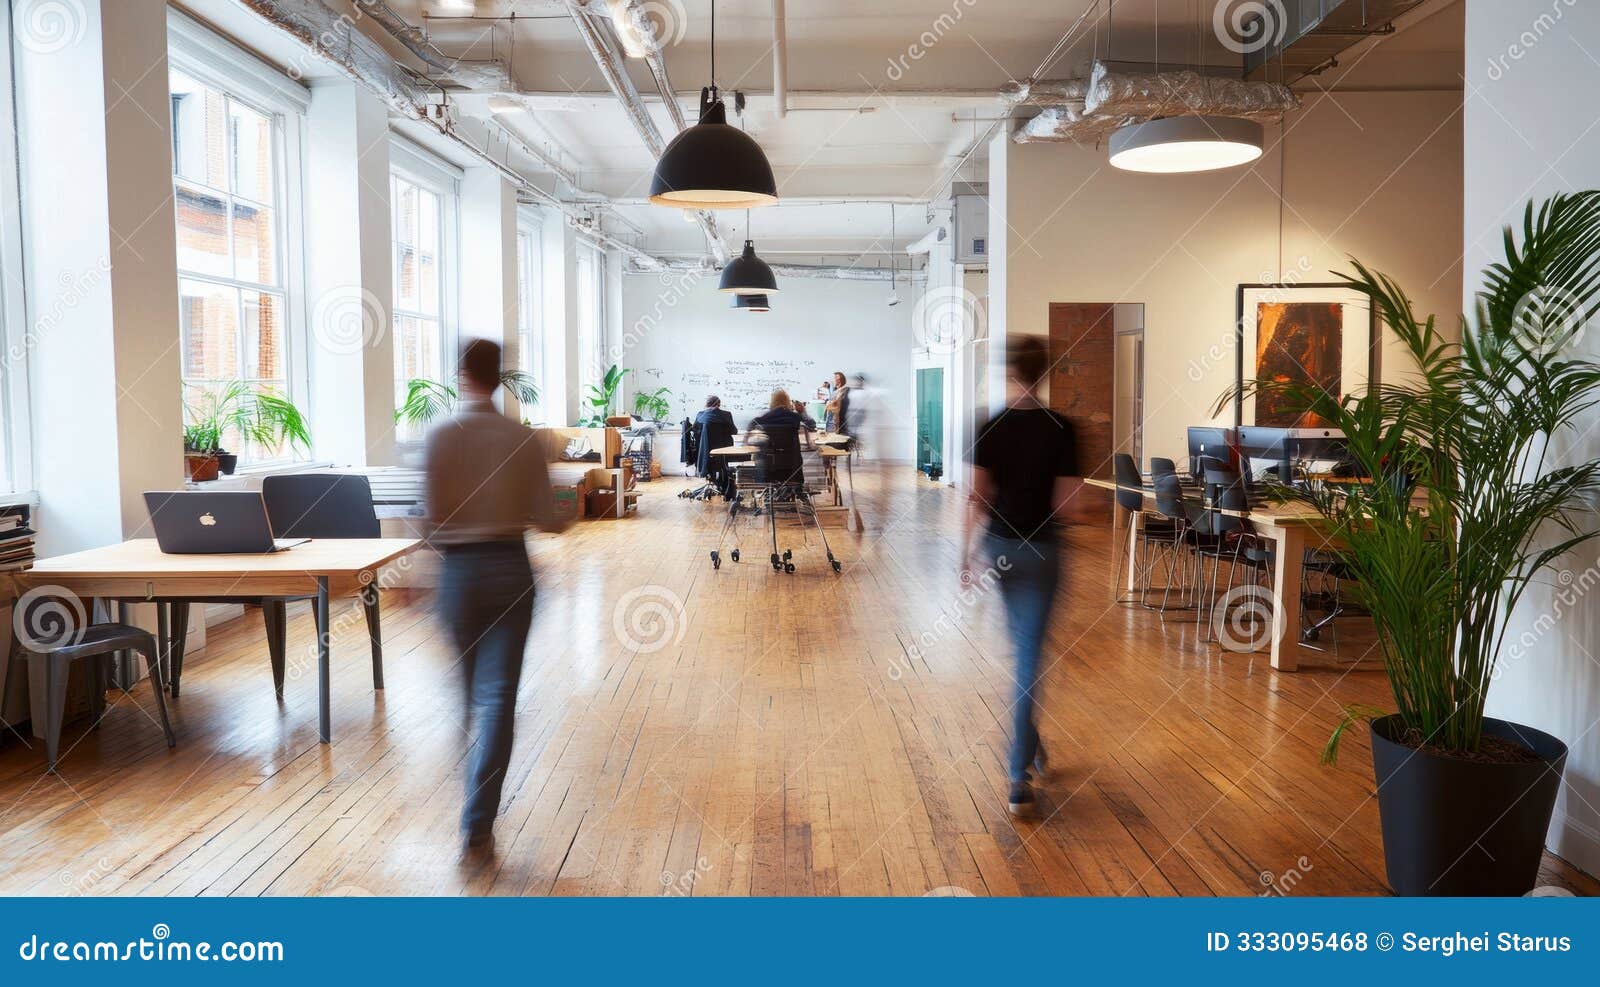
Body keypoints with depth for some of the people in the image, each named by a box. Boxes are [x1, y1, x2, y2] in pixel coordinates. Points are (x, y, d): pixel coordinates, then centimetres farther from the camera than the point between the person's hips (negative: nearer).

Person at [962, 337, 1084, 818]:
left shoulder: (991, 427, -7)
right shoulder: (1061, 429, -9)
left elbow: (977, 497, -10)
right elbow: (1066, 504, -11)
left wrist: (968, 552, -2)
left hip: (998, 544, 2)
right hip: (1040, 550, -2)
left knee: (1018, 644, 23)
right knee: (1029, 656, 2)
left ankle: (1029, 744, 39)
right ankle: (1019, 777, -2)